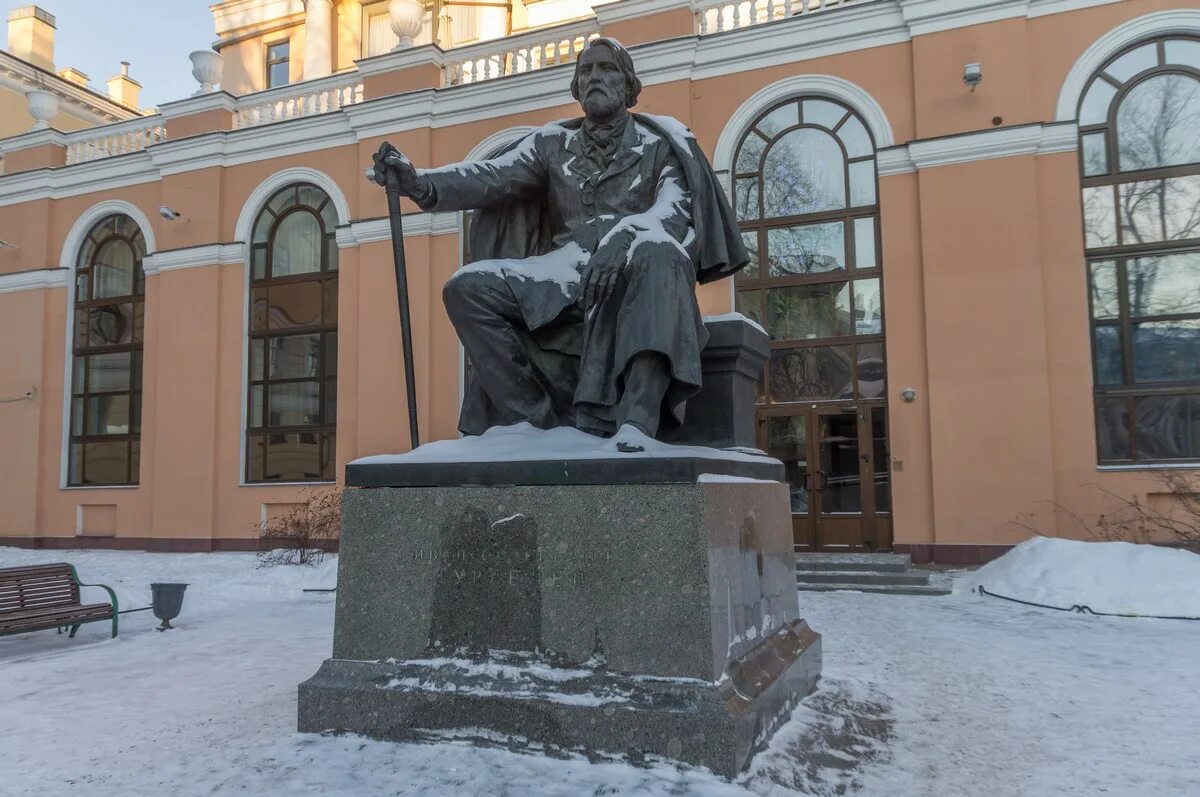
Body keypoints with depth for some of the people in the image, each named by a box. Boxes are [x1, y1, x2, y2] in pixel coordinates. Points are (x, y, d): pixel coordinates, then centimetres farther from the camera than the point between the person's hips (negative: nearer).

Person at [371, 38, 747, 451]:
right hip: (566, 279, 4)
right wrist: (419, 181, -20)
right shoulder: (554, 143, 13)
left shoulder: (662, 142, 5)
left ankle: (637, 418, -42)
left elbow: (676, 210, -12)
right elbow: (493, 175, -2)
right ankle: (537, 419, -16)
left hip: (637, 281, -3)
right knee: (468, 287, -15)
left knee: (655, 251, -37)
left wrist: (621, 240, -33)